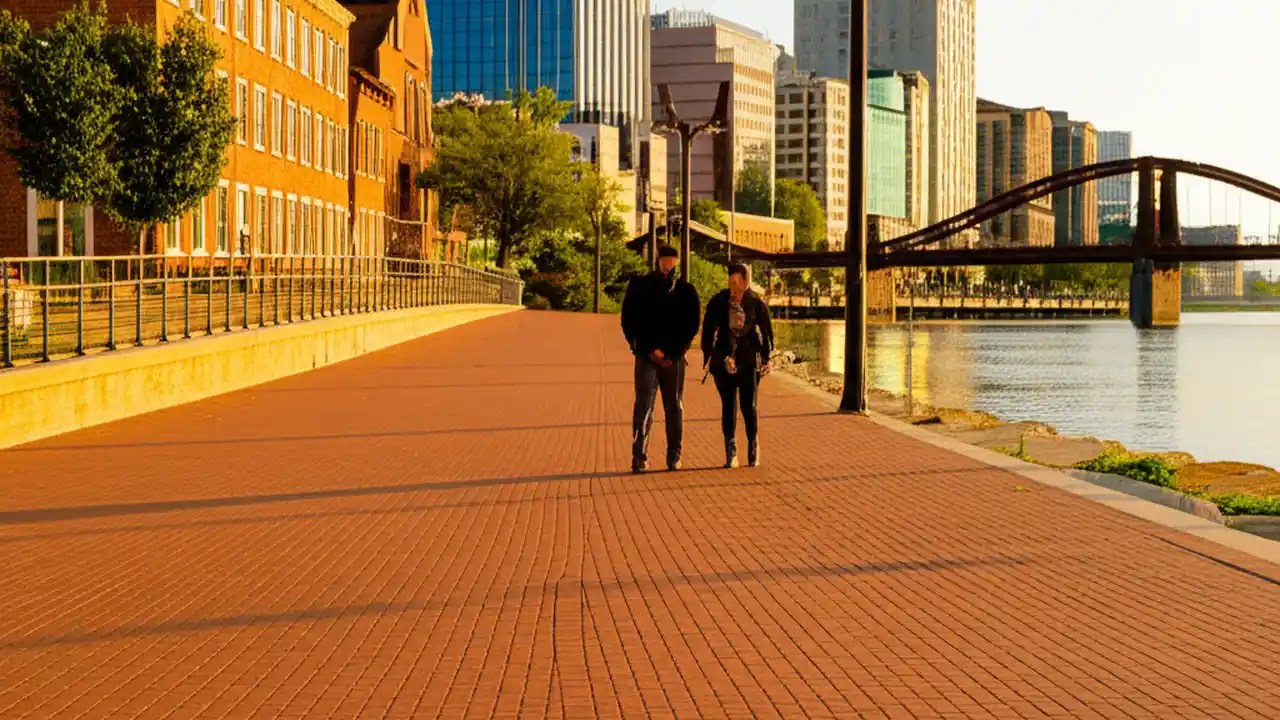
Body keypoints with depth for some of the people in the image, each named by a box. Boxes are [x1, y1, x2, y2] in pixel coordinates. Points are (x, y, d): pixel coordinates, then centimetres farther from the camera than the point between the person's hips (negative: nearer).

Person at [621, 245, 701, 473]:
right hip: (646, 356, -1)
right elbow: (629, 322, 2)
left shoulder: (685, 290, 5)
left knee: (675, 407, 5)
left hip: (674, 357, 1)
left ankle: (674, 457, 11)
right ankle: (639, 458, -8)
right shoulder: (639, 287, 3)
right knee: (644, 405, -8)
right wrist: (650, 350, -6)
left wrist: (671, 353, -4)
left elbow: (691, 326, 6)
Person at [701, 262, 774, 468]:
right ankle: (731, 453, 9)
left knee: (749, 404, -2)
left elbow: (766, 331, 5)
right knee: (728, 405, 3)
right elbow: (708, 330, 6)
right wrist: (708, 356, 3)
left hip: (749, 360, -1)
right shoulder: (718, 302, -1)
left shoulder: (756, 303, -2)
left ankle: (754, 447, 15)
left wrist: (766, 358, 3)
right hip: (724, 360, 1)